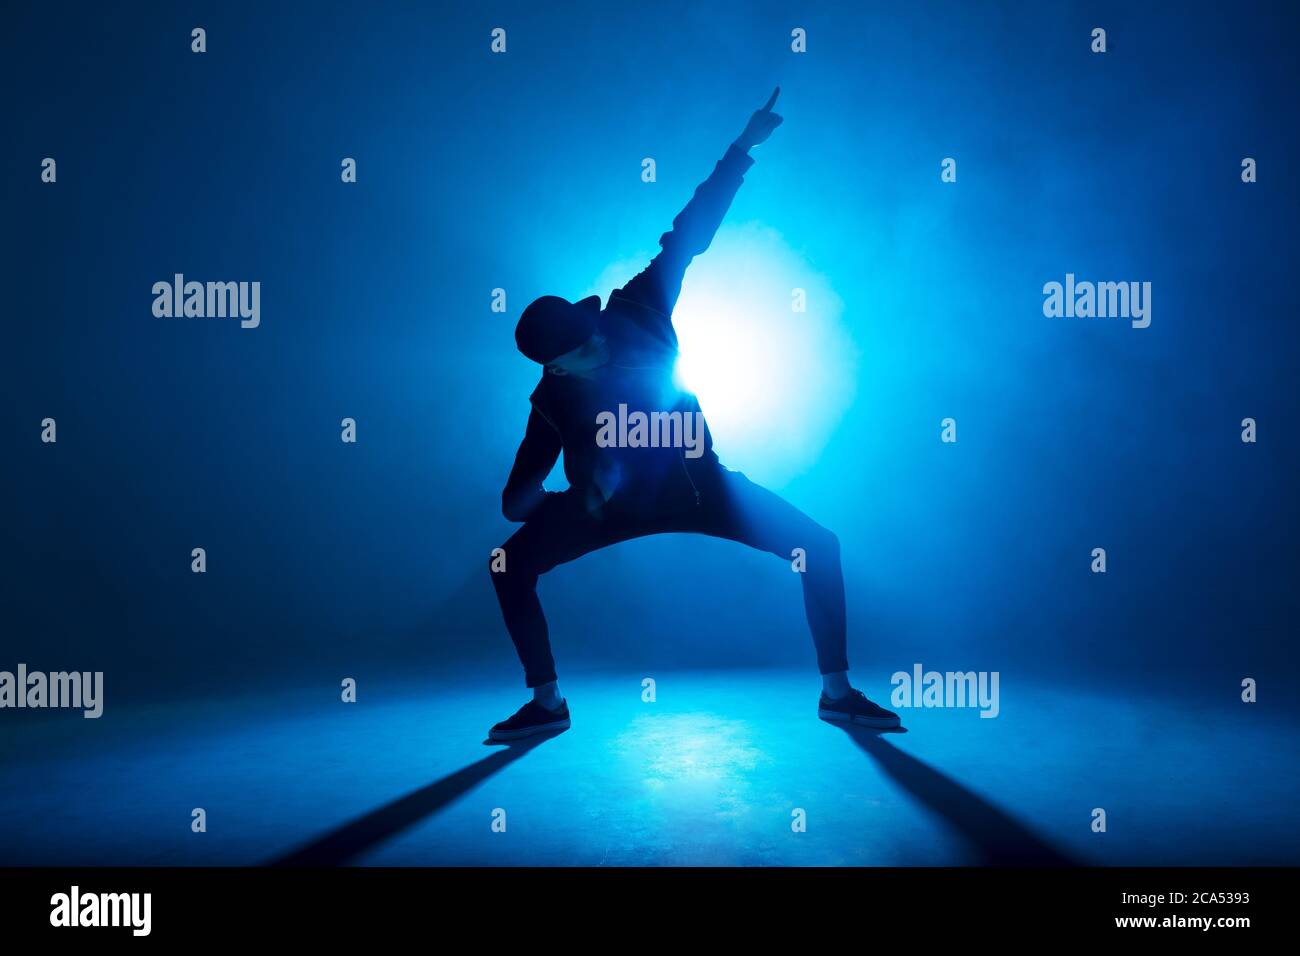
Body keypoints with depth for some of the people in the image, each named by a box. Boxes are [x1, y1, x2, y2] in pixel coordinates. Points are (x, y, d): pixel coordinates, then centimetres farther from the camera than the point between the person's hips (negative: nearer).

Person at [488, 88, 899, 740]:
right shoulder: (552, 401, -15)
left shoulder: (637, 311, -14)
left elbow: (691, 231, -13)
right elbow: (514, 501, -14)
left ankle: (836, 691, -2)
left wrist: (743, 148, -17)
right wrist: (573, 493, -37)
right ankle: (546, 703, -4)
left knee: (820, 545, -14)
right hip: (617, 502, -1)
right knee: (511, 562, -18)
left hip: (699, 483, 1)